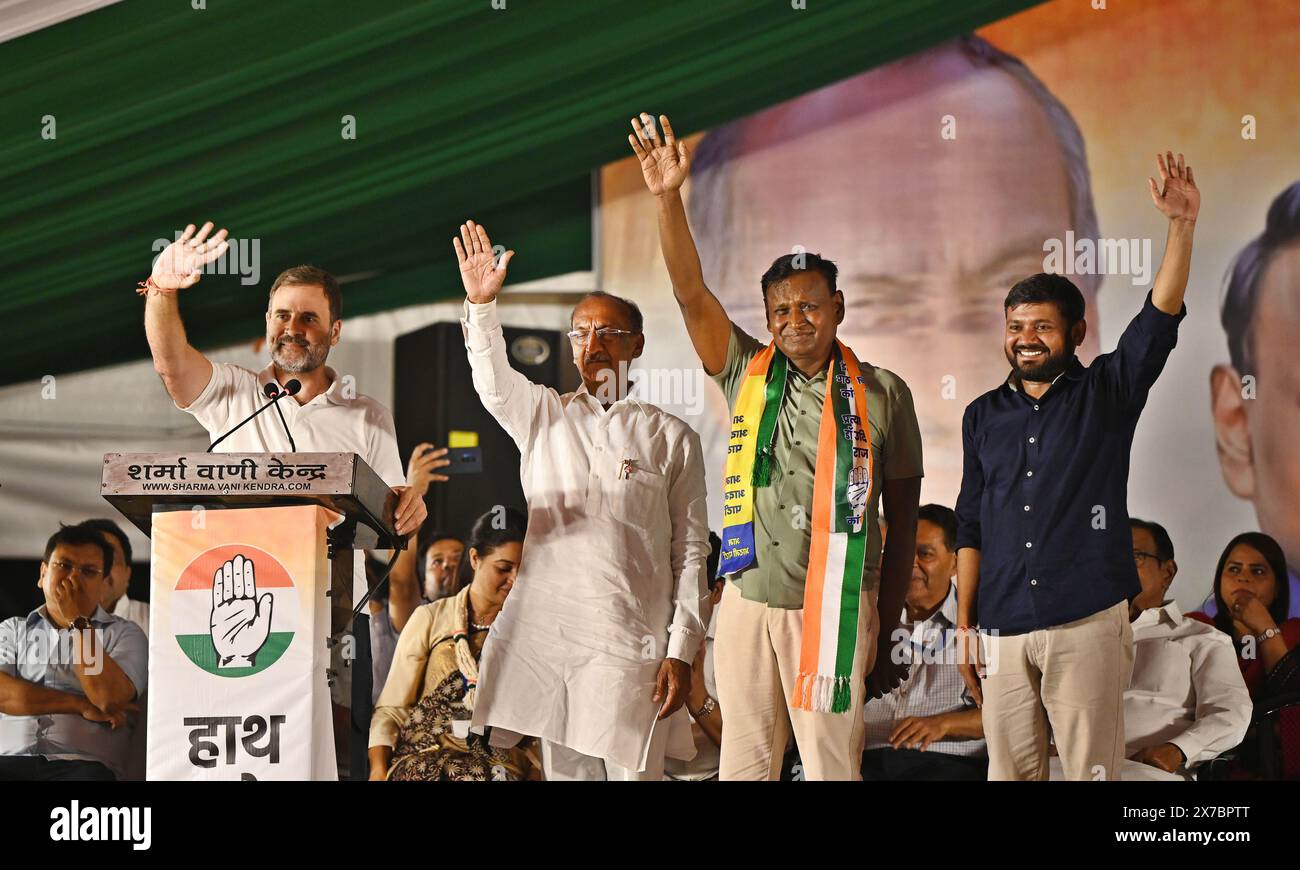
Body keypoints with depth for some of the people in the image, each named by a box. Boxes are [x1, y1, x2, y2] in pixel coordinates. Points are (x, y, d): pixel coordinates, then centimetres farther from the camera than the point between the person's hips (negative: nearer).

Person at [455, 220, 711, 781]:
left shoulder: (672, 438, 6)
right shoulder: (543, 415, 14)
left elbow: (691, 550, 4)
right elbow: (492, 380, -4)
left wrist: (682, 650, -2)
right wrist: (481, 304, -21)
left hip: (630, 643, -2)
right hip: (543, 634, 2)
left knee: (632, 772, -4)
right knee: (565, 771, 7)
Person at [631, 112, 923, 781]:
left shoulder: (882, 394, 1)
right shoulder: (748, 374, 6)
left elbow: (903, 519, 4)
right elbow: (691, 293, -5)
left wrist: (885, 636, 3)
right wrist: (668, 198, -17)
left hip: (836, 611, -2)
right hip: (748, 601, 2)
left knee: (834, 765, 0)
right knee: (744, 764, 8)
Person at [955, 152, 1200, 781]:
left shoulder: (1106, 393, 6)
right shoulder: (984, 416, 13)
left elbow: (1158, 321, -9)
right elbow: (970, 528, 14)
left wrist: (1182, 226, -22)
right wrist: (964, 626, 10)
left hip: (1087, 626, -3)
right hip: (1004, 629, 3)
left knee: (1091, 770, -3)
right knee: (1010, 771, 4)